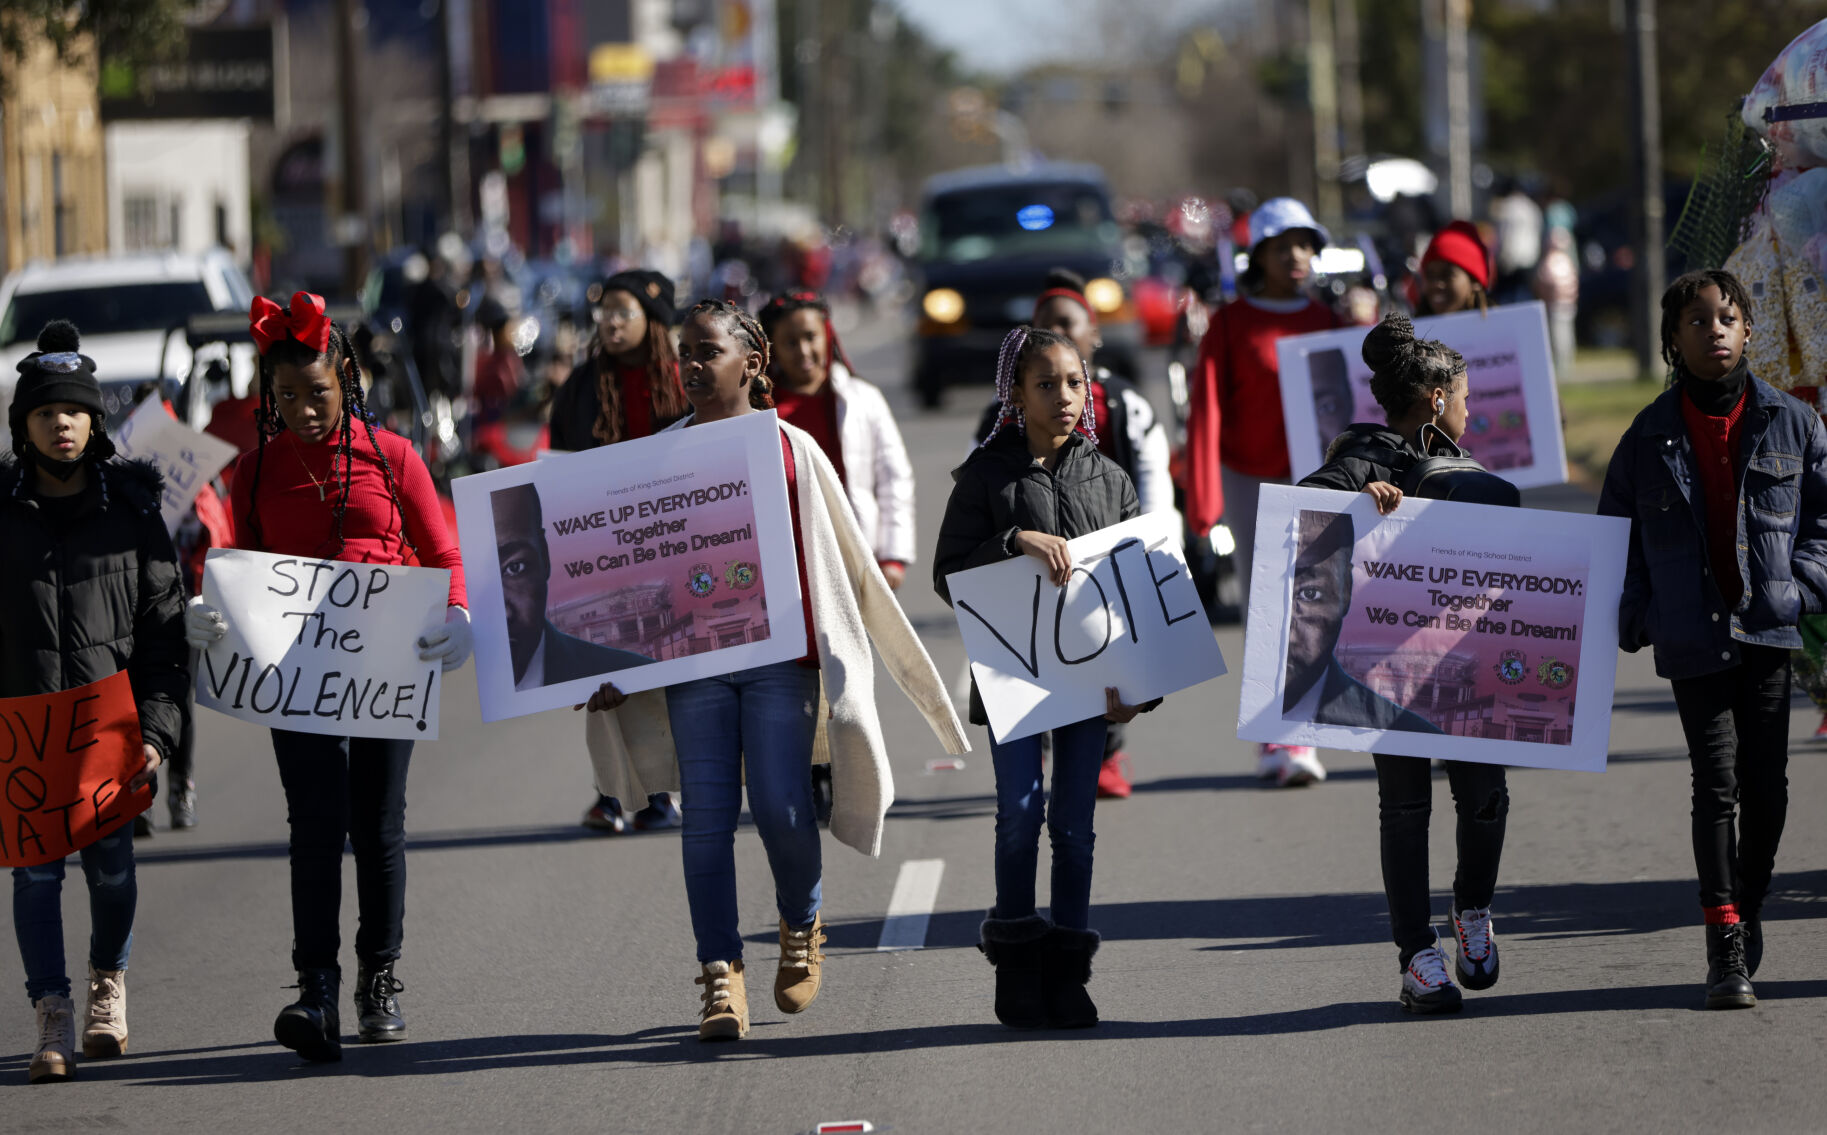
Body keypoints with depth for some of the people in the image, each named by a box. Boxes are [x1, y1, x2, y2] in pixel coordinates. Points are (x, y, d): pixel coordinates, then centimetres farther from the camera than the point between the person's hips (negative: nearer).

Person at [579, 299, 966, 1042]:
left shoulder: (792, 450, 3)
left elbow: (848, 558, 7)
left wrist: (903, 656, 8)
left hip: (780, 656, -2)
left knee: (780, 808, -8)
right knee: (707, 814, -4)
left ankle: (802, 925, 22)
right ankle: (721, 976, 0)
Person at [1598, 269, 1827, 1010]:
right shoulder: (1652, 436, 4)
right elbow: (1618, 532, 12)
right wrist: (1633, 616, 1)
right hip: (1693, 636, -1)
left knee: (1766, 785, 3)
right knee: (1717, 784, -7)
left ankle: (1748, 913, 24)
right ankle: (1725, 946, -5)